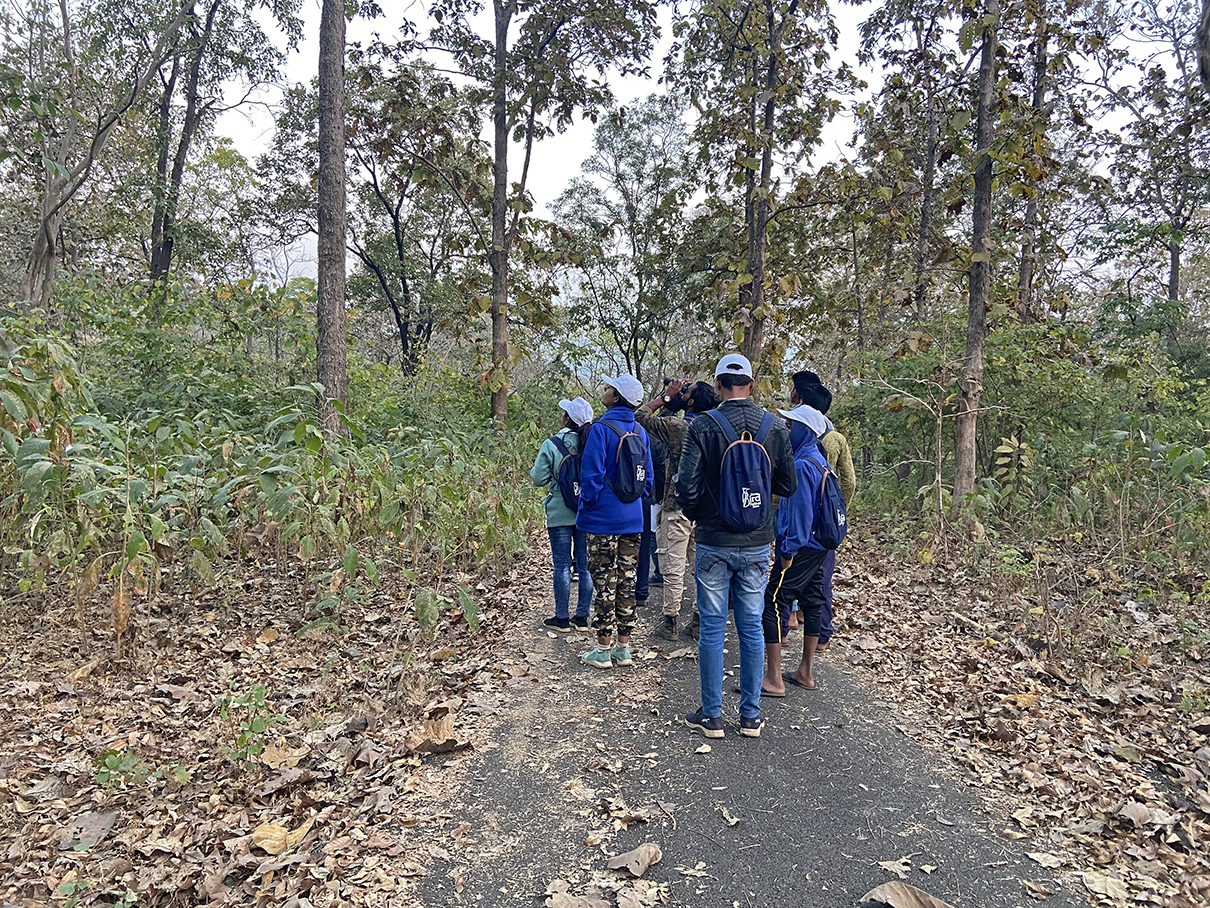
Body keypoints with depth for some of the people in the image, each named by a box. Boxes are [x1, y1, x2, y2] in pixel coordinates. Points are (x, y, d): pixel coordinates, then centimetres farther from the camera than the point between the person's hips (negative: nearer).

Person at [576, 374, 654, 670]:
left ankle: (603, 649, 10)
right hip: (632, 519, 6)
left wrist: (587, 506, -4)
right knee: (627, 581, 11)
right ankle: (623, 648, 19)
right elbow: (648, 477, 12)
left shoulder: (601, 430, -14)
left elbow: (591, 476, -16)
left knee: (604, 583, 1)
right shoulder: (640, 432, 7)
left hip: (603, 520, -6)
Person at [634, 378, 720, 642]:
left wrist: (666, 395, 3)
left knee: (674, 568, 1)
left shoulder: (676, 426, -13)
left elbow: (640, 415, -2)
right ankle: (698, 622, 19)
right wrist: (671, 398, 17)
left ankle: (670, 623, 10)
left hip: (677, 508, -6)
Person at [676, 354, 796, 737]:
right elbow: (788, 485, 5)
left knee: (712, 627, 7)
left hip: (714, 542, -3)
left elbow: (687, 487, -14)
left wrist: (697, 518, 6)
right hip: (757, 544, 3)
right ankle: (750, 716, 20)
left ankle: (711, 715, 16)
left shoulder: (702, 427, -11)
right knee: (752, 627, 11)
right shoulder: (775, 427, -1)